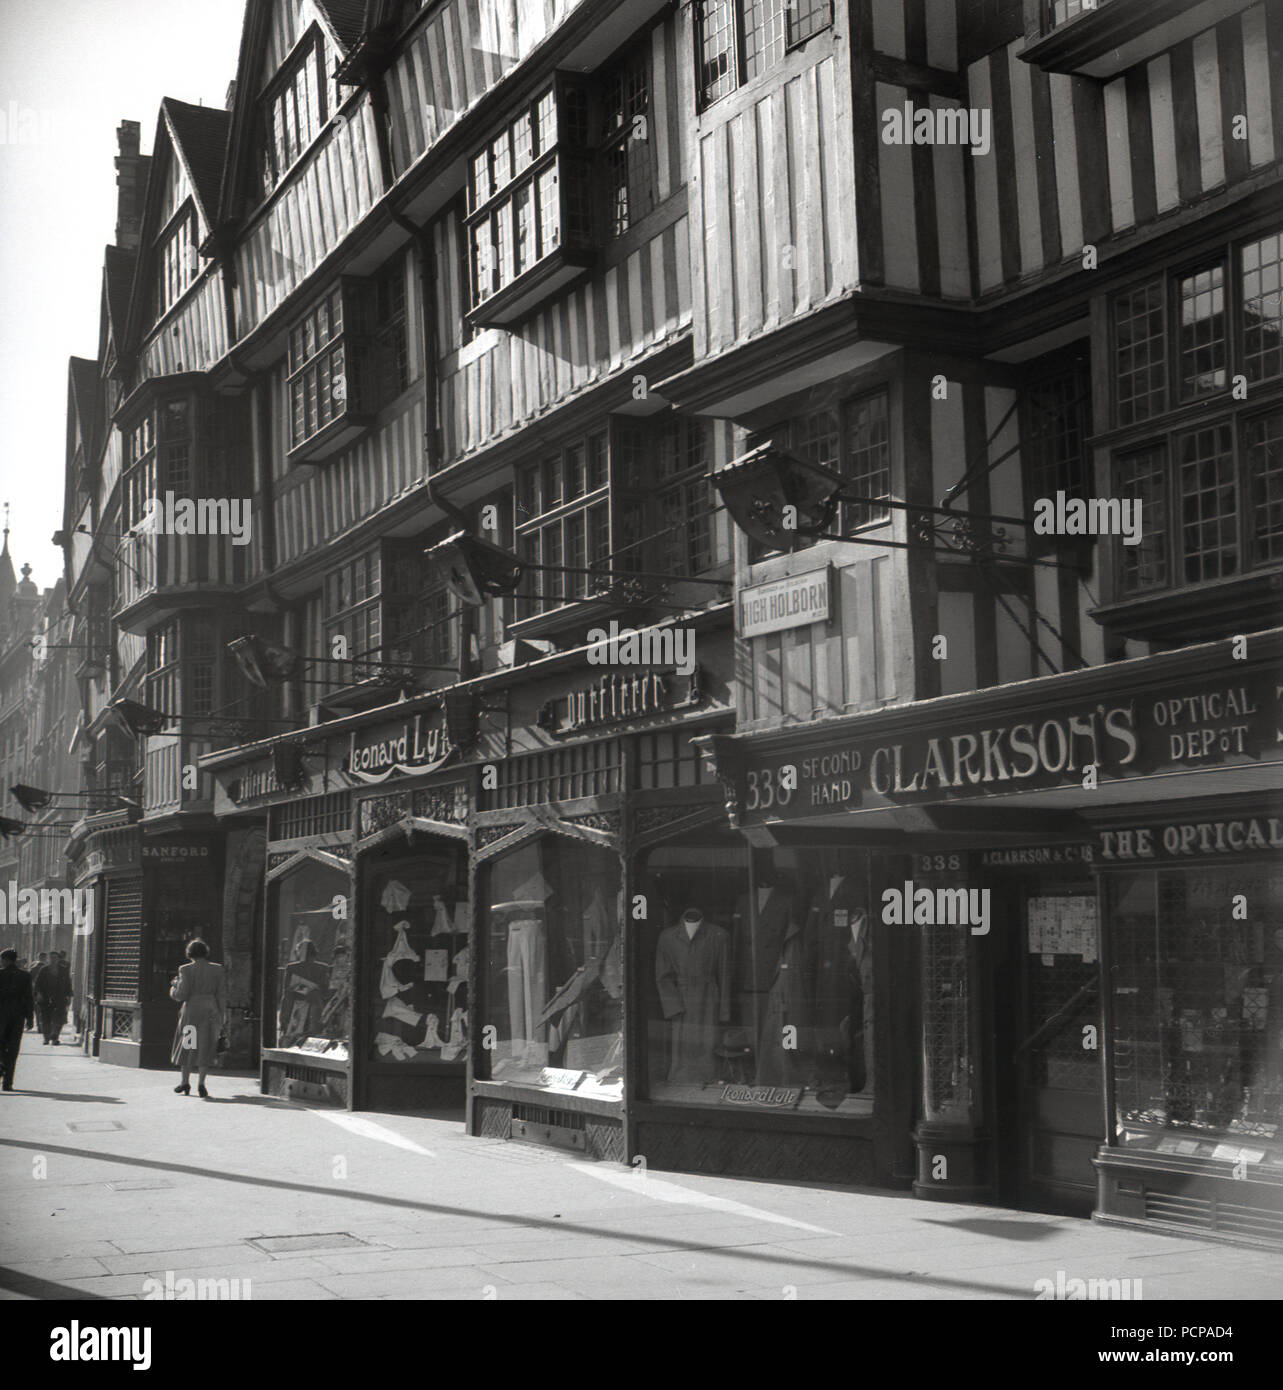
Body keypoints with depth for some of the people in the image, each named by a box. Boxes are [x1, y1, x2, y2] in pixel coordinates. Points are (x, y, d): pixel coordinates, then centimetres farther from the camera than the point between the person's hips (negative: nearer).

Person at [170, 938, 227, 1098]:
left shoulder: (186, 969, -6)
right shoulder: (217, 970, 2)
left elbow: (181, 995, -10)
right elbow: (222, 995, 1)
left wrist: (174, 988, 11)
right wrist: (222, 1017, 8)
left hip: (191, 1011, -1)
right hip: (211, 1011, 1)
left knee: (187, 1047, 14)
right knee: (205, 1048, 6)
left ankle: (186, 1082, 19)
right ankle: (200, 1082, -7)